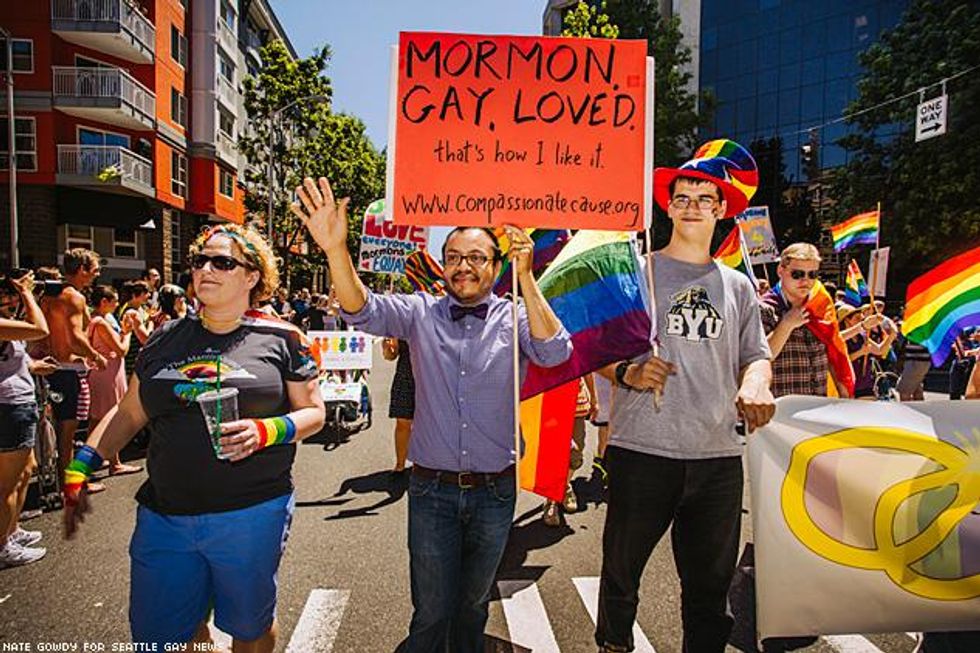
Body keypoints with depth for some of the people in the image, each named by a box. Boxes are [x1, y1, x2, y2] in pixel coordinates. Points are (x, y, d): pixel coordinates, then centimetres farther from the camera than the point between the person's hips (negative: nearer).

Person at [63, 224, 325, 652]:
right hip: (164, 516, 4)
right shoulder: (166, 339, 8)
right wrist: (79, 470, 5)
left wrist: (265, 431, -19)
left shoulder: (281, 339, -3)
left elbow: (313, 412, -2)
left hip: (251, 514, -3)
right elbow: (127, 414, 14)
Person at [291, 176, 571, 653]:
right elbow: (362, 311, -16)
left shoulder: (515, 318, -3)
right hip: (432, 490, 0)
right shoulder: (421, 313, -2)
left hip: (494, 492, 1)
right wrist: (336, 250, -33)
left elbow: (555, 352, -20)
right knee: (431, 612, 12)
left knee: (473, 605, 21)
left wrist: (526, 277, -29)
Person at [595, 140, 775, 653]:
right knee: (621, 572, 12)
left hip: (718, 456, 3)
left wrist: (755, 385, -6)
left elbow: (756, 356, 16)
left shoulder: (738, 286, 13)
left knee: (711, 584, 15)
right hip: (641, 451, -2)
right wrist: (627, 373, -18)